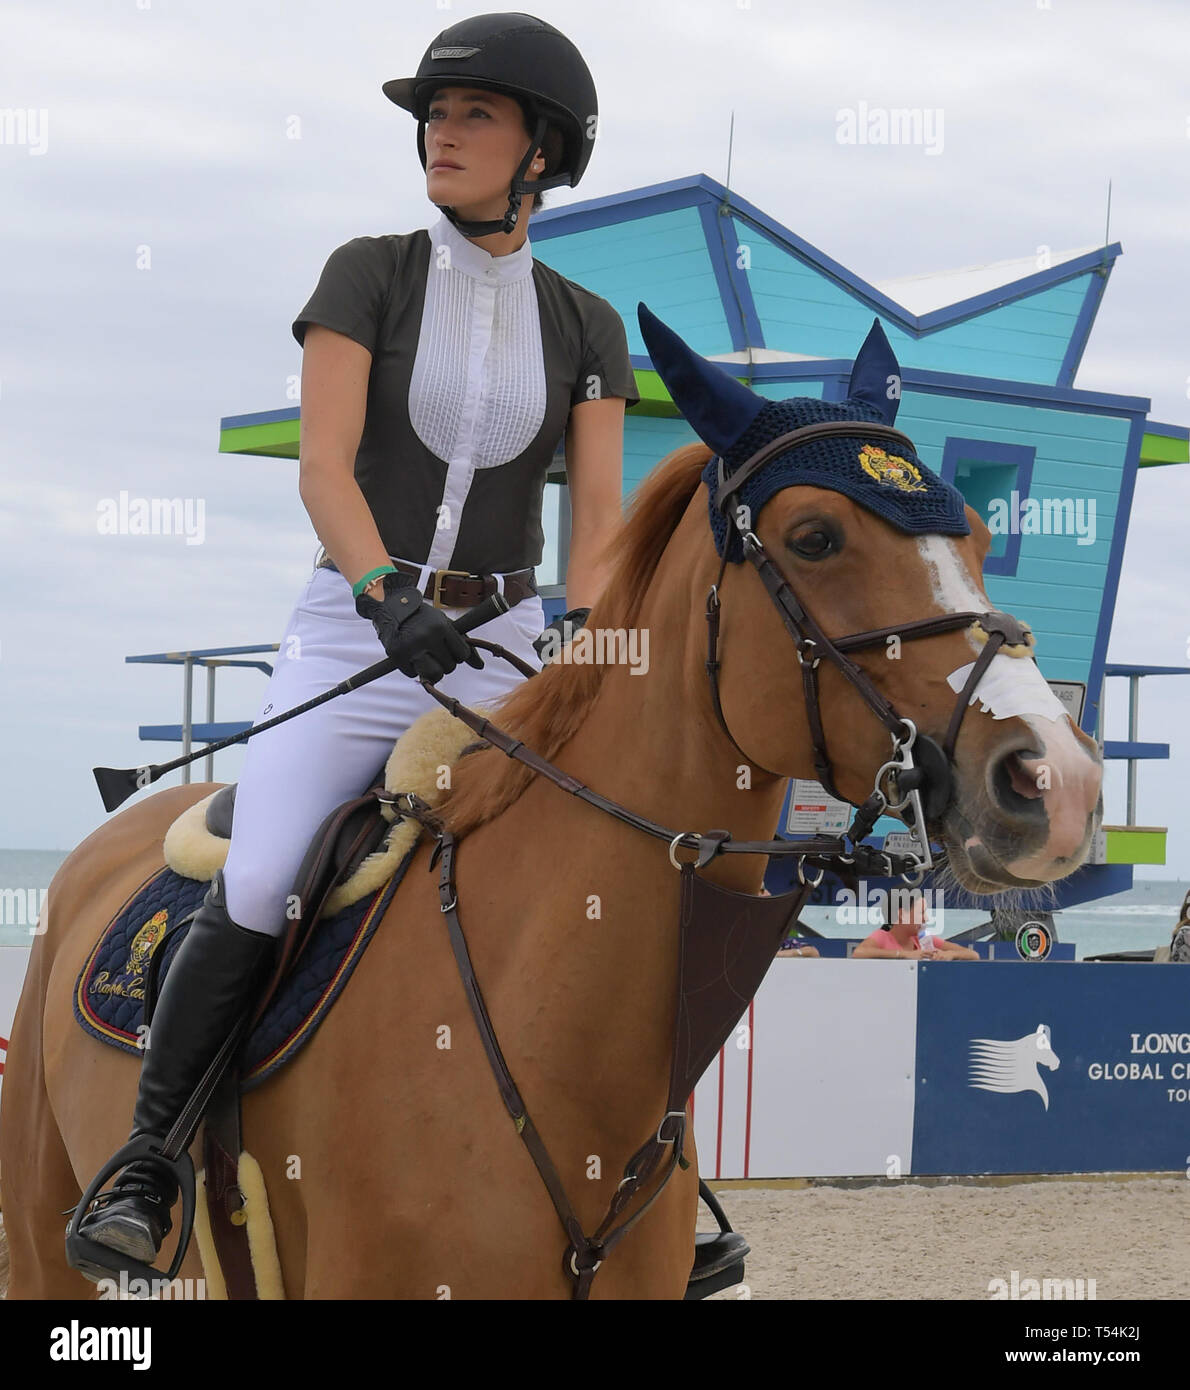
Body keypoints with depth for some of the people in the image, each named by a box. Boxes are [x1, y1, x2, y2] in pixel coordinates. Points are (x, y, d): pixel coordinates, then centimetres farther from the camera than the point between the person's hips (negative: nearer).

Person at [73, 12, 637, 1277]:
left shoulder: (585, 329, 8)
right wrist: (388, 596, -27)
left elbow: (598, 521, 2)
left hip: (504, 647, 3)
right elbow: (323, 466, -11)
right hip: (355, 630, -2)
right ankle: (144, 1163, -7)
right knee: (252, 899, -20)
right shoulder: (369, 276, 1)